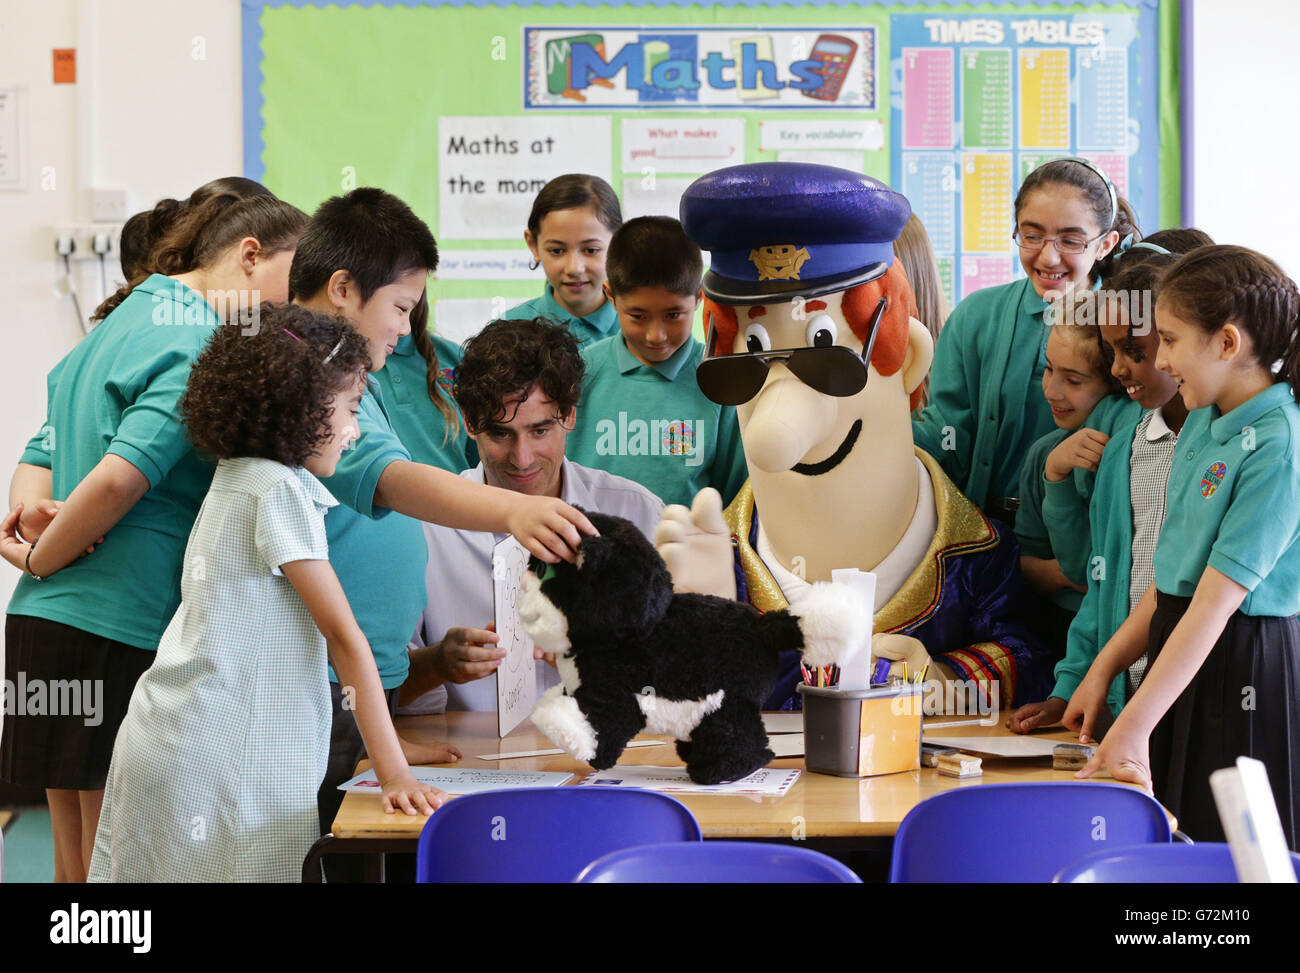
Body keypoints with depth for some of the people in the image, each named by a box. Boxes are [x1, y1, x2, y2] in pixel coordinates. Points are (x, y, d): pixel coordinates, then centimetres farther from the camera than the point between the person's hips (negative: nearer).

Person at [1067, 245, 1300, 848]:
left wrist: (1133, 727, -24)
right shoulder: (1203, 420, 8)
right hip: (1179, 659, 8)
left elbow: (1215, 602, -23)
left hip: (1242, 672, -8)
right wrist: (1103, 669, 11)